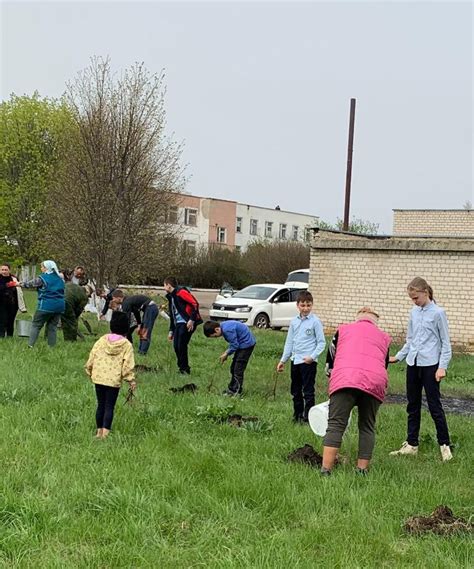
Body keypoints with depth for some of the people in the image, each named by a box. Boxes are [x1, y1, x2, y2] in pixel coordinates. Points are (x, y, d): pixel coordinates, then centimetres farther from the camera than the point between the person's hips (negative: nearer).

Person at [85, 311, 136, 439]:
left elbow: (91, 359, 4)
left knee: (100, 405, 14)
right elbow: (128, 366, -9)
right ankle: (105, 432, -4)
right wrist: (131, 380, 0)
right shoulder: (127, 345, -6)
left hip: (98, 378, 3)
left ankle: (99, 431, 20)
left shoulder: (101, 341, 3)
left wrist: (90, 372, 17)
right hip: (114, 380, -3)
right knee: (109, 407, 2)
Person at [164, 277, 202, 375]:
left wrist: (192, 320, -20)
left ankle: (184, 369, 1)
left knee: (181, 346, -9)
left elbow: (195, 304, -19)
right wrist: (171, 331, 24)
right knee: (176, 346, 6)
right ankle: (182, 367, 15)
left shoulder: (180, 292, -10)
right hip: (179, 324, 9)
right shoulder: (171, 297, 20)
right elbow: (172, 316, 26)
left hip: (187, 323, -9)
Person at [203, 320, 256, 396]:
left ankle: (236, 393, -3)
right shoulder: (223, 326, 5)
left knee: (238, 370, -8)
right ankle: (232, 389, 28)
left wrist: (226, 354, -10)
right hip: (243, 344, 11)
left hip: (247, 343, -11)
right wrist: (227, 352, 3)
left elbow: (235, 345, -22)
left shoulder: (227, 330, -27)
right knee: (233, 368, 17)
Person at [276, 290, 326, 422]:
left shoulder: (315, 321, -7)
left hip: (308, 362, -6)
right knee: (295, 391, 14)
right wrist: (283, 360, 13)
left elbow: (321, 342, -6)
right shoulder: (294, 321, 8)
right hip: (295, 361, 6)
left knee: (308, 391, -2)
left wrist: (312, 356, -17)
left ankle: (307, 417, 5)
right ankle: (297, 415, 25)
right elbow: (289, 342, 15)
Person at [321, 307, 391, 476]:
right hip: (375, 382, 2)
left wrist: (333, 380, 41)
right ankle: (362, 470, 12)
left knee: (335, 425, -3)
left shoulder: (343, 329, 26)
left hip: (345, 379, -1)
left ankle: (325, 470, -12)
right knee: (367, 427, 14)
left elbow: (330, 361, 27)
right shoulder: (384, 337, 29)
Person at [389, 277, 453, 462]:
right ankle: (411, 445, 18)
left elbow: (445, 342, -6)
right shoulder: (414, 312, 9)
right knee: (413, 405, 10)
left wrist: (442, 367, -12)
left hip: (430, 365, -6)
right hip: (413, 364, 6)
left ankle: (444, 445, 8)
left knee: (434, 405, -2)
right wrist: (398, 356, 14)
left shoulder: (438, 313, -7)